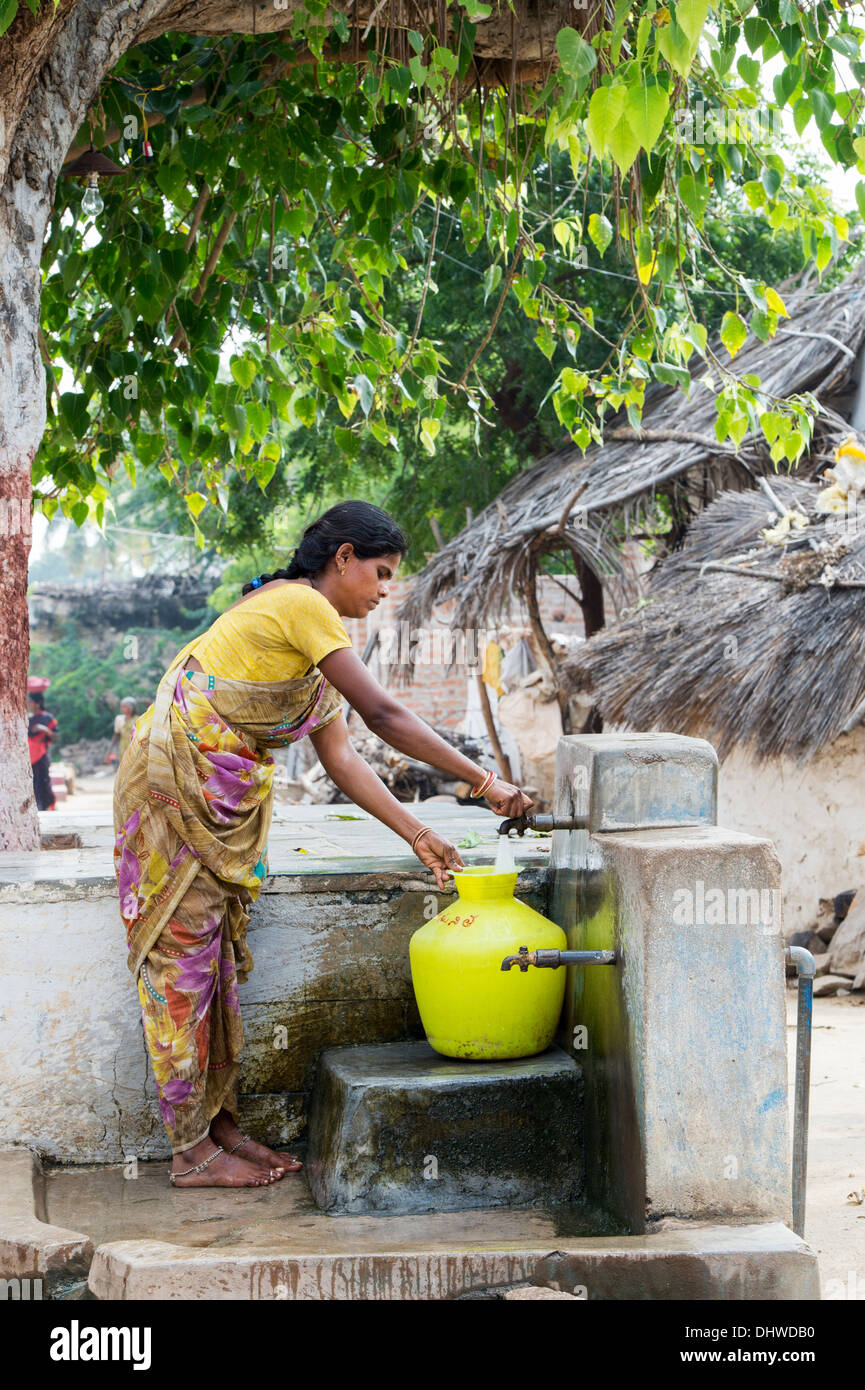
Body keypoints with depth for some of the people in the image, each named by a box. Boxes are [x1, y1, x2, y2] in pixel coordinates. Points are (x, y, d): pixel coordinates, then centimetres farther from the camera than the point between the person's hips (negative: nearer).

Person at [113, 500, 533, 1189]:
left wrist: (418, 835, 4)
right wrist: (483, 780, -21)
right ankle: (192, 1152, 2)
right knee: (184, 961, -4)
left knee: (215, 961, 11)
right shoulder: (299, 604, -17)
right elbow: (383, 714, -23)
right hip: (176, 786, -10)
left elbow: (340, 756, 10)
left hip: (221, 796, 10)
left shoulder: (317, 628, 13)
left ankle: (219, 1127, 18)